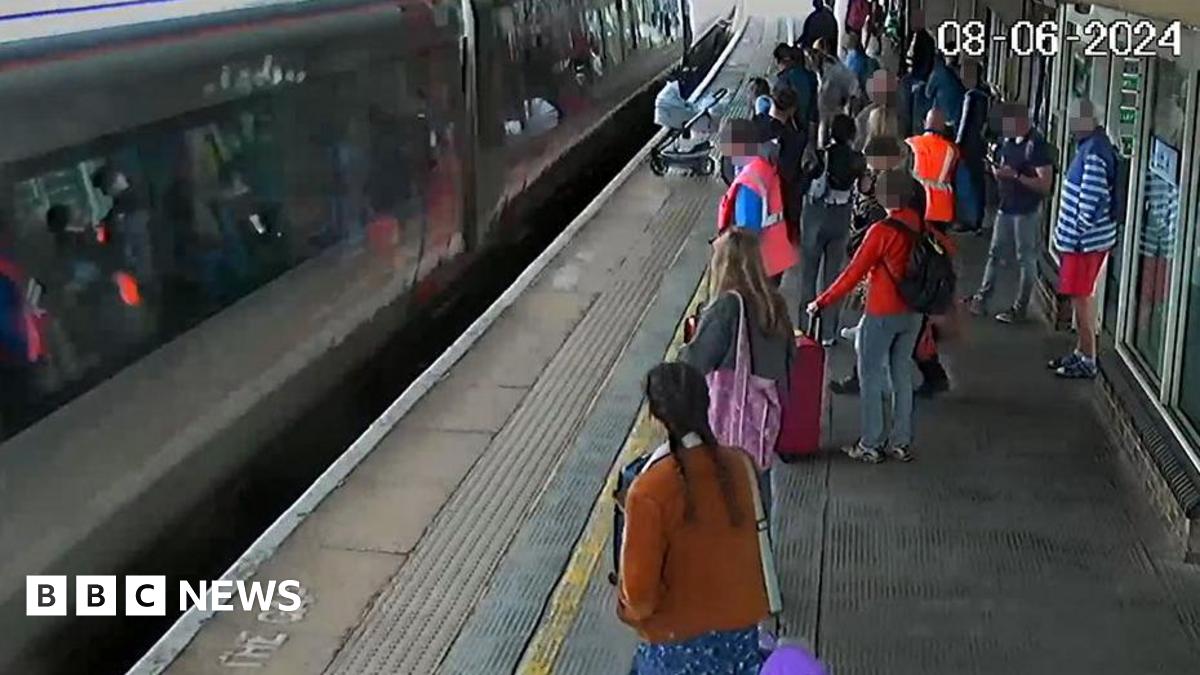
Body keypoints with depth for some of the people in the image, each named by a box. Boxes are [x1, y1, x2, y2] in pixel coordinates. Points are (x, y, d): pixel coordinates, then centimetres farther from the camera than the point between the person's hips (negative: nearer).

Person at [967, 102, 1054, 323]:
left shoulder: (1037, 146, -17)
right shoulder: (1008, 142, 6)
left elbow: (1045, 185, -21)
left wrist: (1016, 176, -26)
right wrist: (996, 170, -3)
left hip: (1027, 212, -8)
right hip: (1006, 207, 8)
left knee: (1026, 259, 3)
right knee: (994, 254, 13)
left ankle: (1019, 308, 10)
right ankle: (982, 297, 21)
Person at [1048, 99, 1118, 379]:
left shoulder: (1095, 152, -21)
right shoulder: (1091, 145, 10)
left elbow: (1092, 200, -25)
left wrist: (1077, 235, -17)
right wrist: (1067, 230, 17)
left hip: (1086, 240, -10)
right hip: (1083, 238, 10)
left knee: (1081, 297, -2)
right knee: (1083, 296, 17)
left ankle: (1087, 361, 6)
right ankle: (1082, 352, 29)